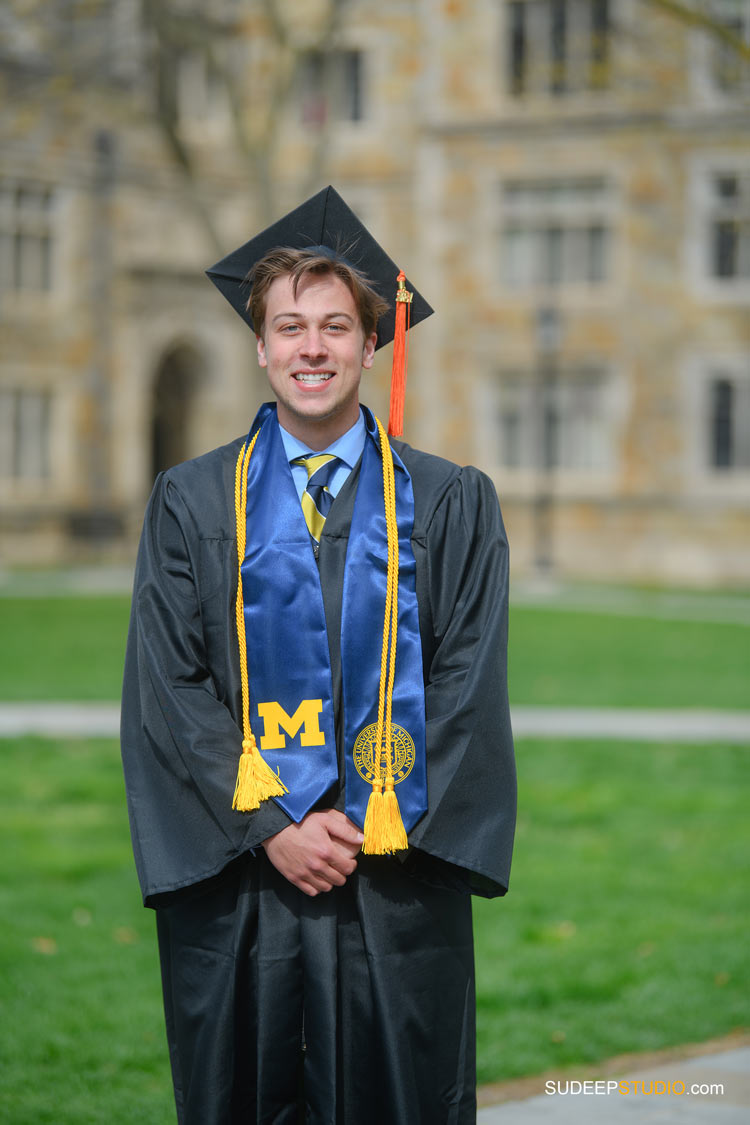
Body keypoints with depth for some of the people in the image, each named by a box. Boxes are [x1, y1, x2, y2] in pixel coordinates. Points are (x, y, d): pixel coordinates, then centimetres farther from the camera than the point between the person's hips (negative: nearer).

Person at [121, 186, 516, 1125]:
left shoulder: (449, 505, 7)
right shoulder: (191, 503, 6)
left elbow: (467, 687, 1)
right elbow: (166, 687, 0)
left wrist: (376, 824, -10)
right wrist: (267, 826, -10)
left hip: (398, 890, 0)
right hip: (235, 879, 0)